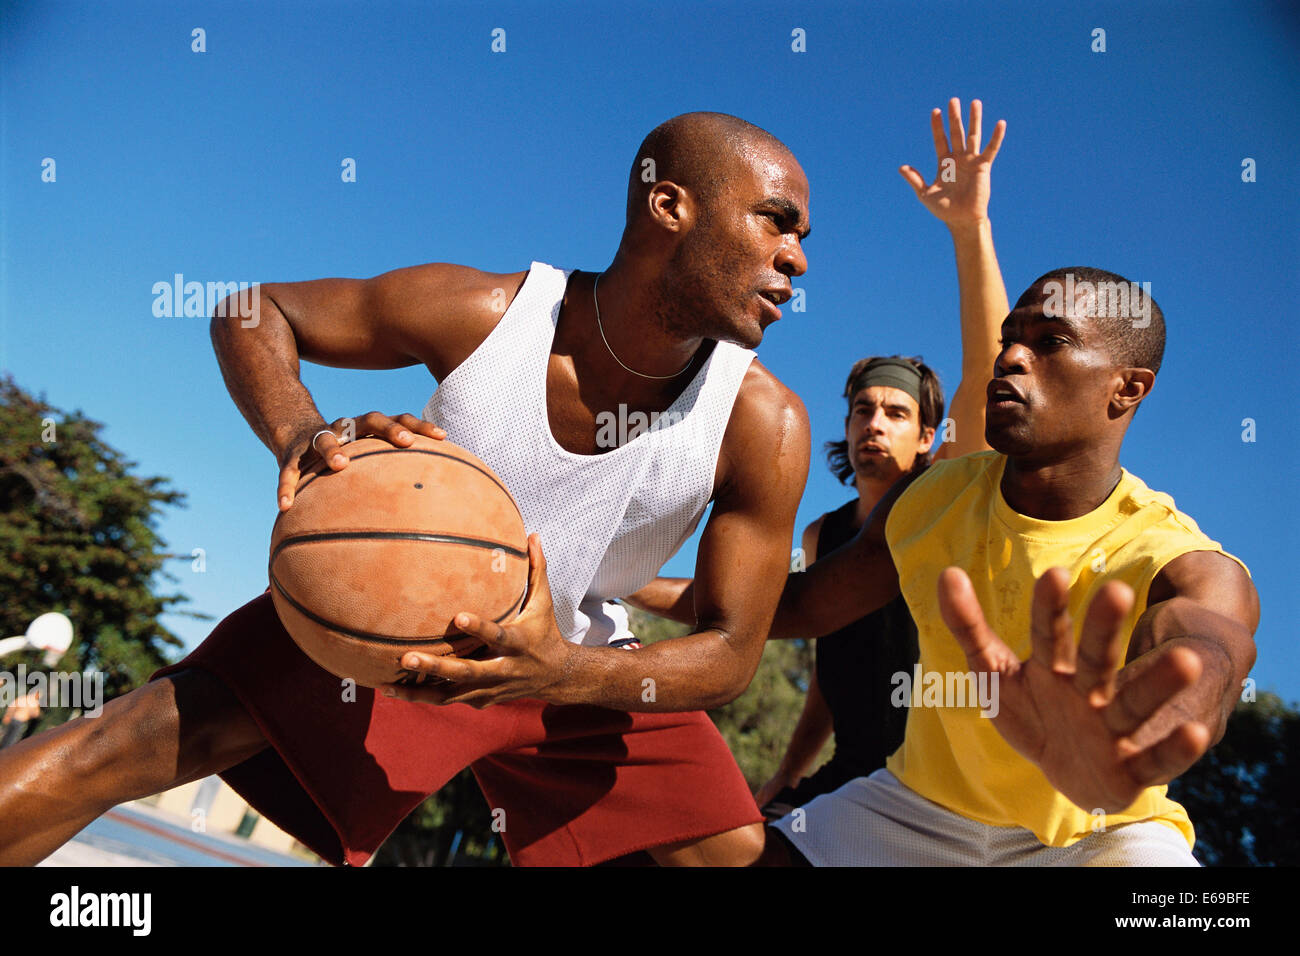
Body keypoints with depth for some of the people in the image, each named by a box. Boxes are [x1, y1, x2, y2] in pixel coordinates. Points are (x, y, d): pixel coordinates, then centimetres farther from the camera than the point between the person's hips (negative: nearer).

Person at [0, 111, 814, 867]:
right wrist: (301, 436, -33)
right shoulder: (478, 313, -25)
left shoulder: (763, 425, -24)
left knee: (742, 853, -4)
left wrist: (562, 670, -38)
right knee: (139, 744, -19)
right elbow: (255, 311, -10)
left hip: (577, 662, 2)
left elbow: (731, 655, -18)